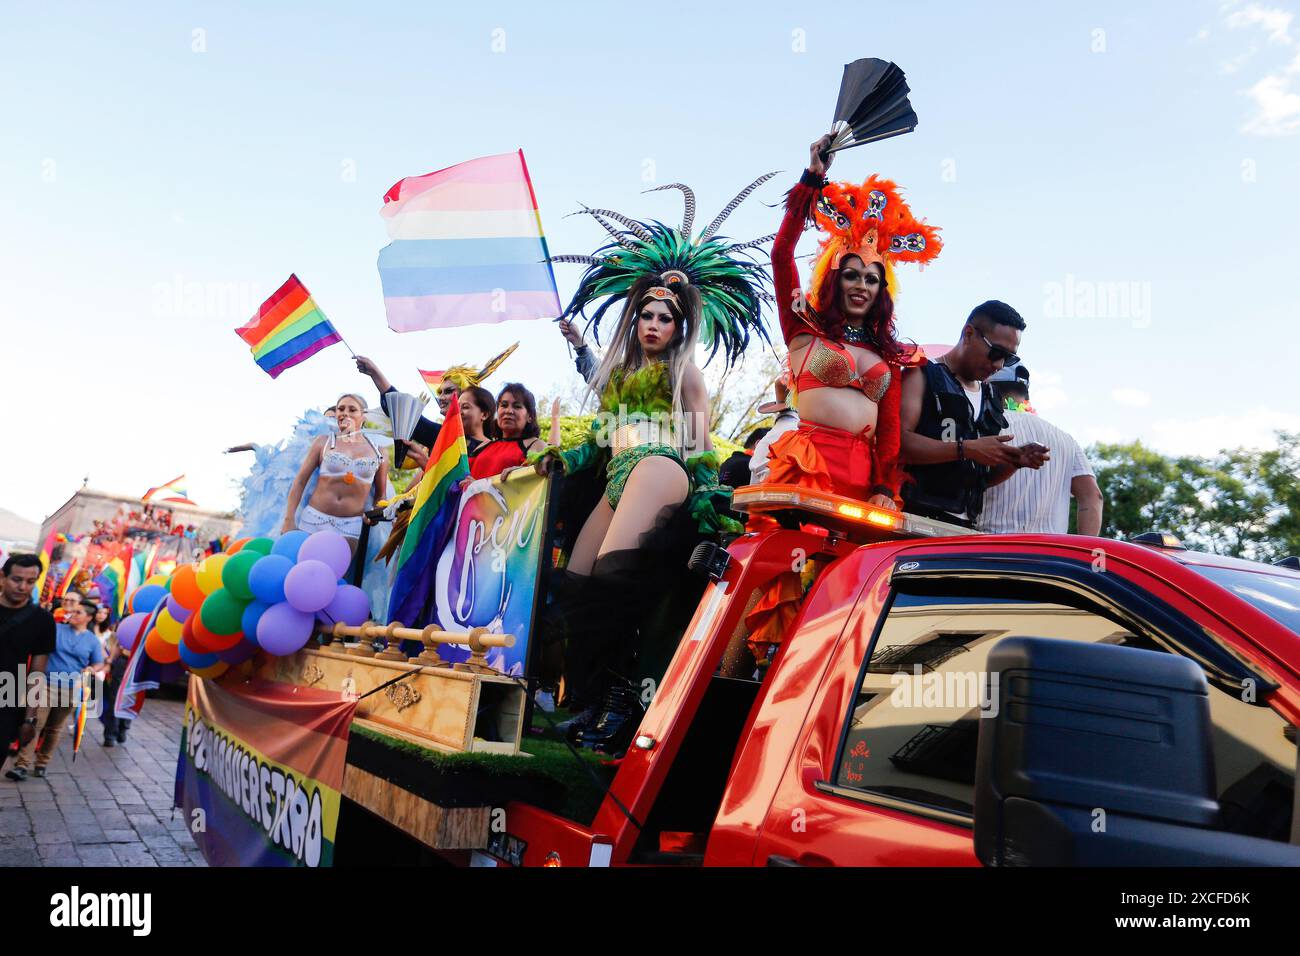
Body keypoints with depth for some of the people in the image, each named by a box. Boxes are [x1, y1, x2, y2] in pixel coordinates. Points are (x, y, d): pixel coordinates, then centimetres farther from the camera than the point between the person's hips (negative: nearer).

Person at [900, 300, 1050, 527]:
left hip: (965, 525, 6)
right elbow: (899, 442, -15)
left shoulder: (990, 398, 23)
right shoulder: (922, 375, 2)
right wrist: (966, 449, -18)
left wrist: (1015, 461, 6)